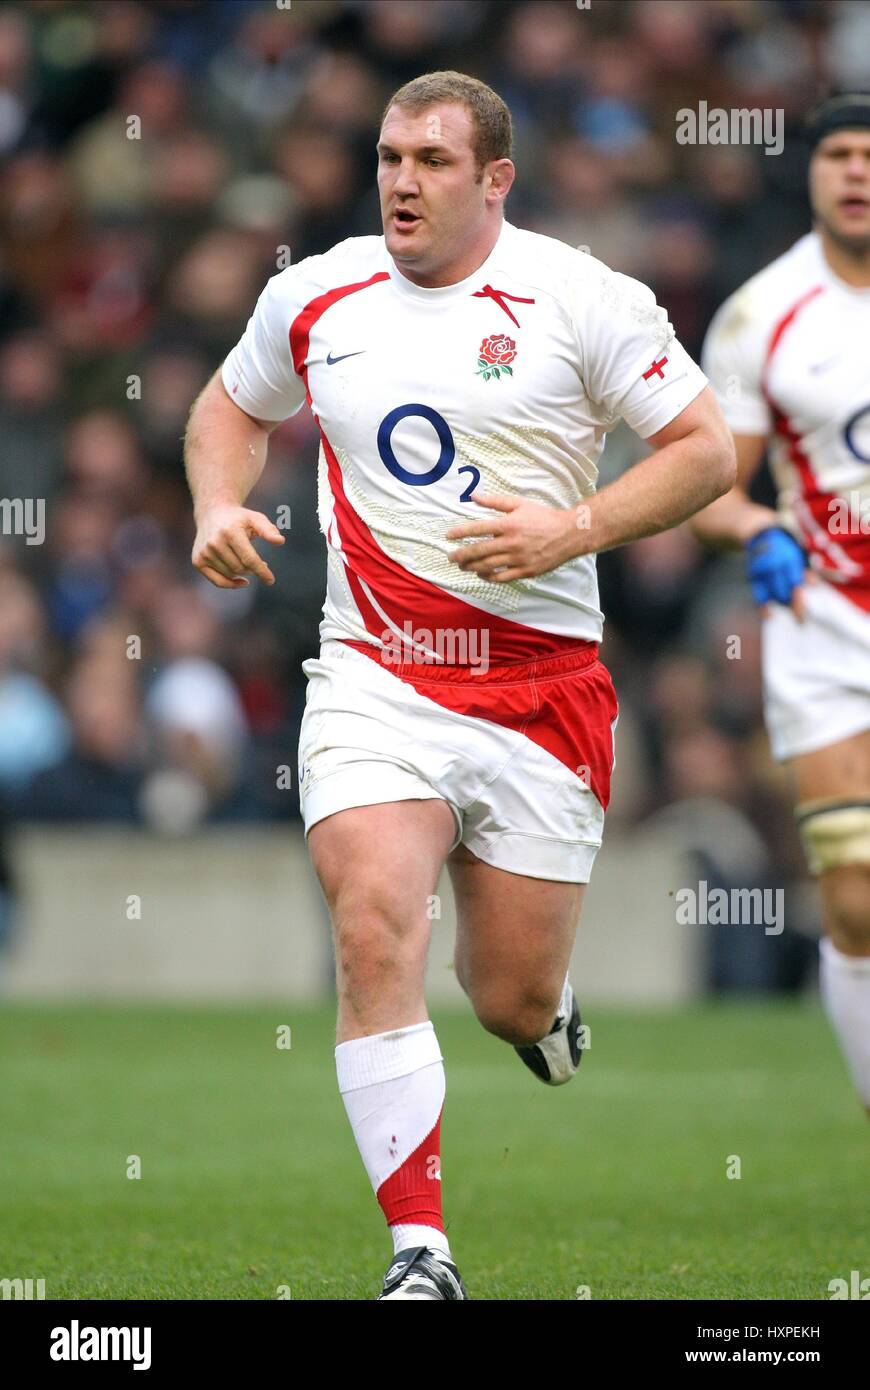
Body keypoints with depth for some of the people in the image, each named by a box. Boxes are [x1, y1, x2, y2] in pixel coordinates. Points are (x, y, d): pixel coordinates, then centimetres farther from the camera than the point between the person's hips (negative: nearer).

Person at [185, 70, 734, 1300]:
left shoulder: (578, 298, -5)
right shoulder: (315, 297, 6)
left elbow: (709, 449, -3)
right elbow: (231, 407, 24)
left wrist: (573, 529, -16)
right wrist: (219, 507, 4)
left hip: (543, 680, -1)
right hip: (374, 676, 1)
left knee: (514, 1001, 3)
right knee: (375, 932, -21)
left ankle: (546, 1009, 44)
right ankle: (419, 1250, -16)